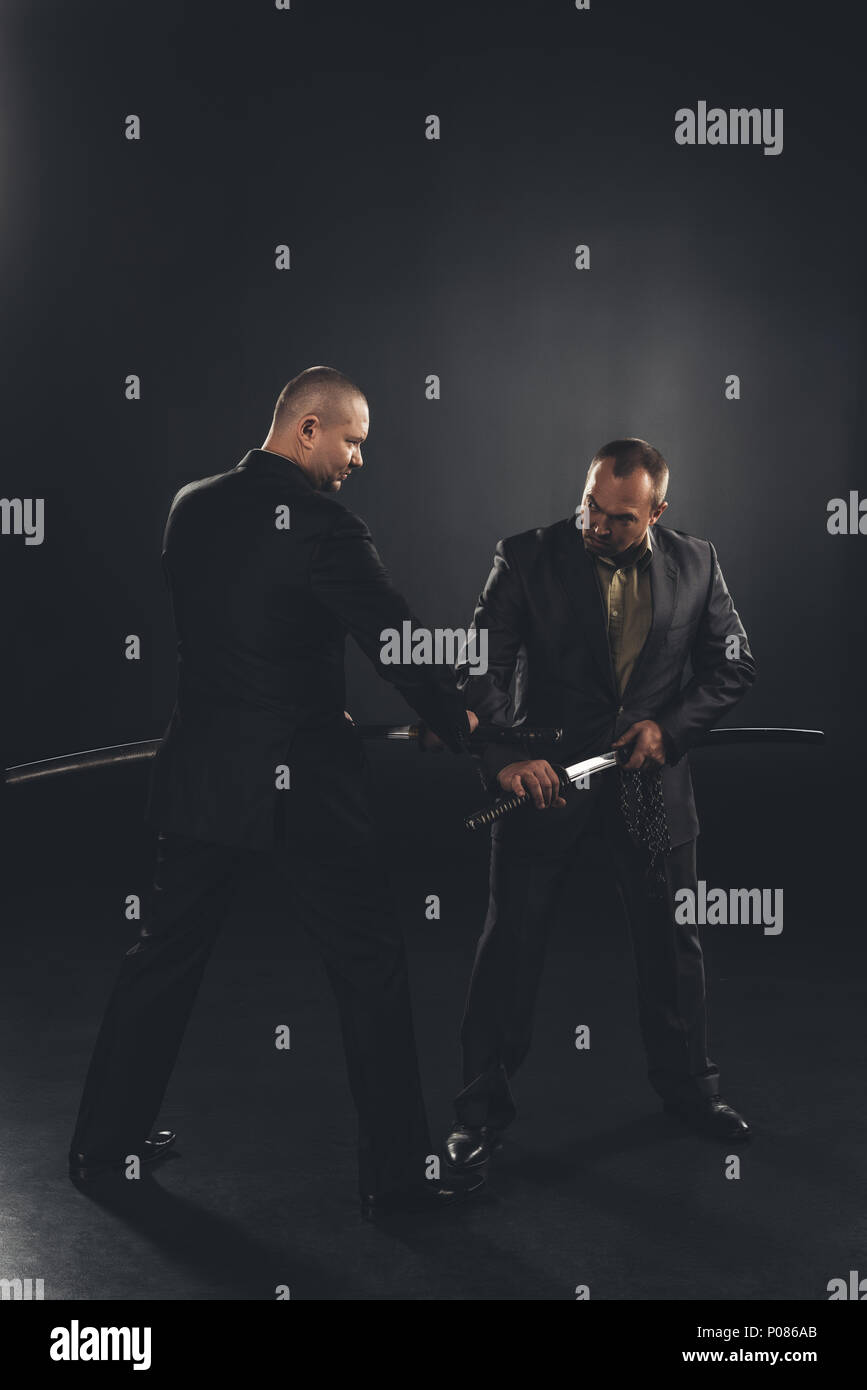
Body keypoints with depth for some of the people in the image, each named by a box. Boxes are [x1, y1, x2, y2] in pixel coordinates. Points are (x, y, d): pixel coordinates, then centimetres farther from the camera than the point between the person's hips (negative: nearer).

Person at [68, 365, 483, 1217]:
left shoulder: (191, 507, 6)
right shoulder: (324, 527, -15)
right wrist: (471, 736, -2)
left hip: (198, 777, 7)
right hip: (301, 785, -6)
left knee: (164, 955, 18)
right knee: (370, 968, 6)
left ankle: (104, 1140, 31)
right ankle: (394, 1172, 15)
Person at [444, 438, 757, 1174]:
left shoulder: (695, 563, -1)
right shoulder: (528, 557, -9)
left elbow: (733, 665, 5)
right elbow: (483, 667, -14)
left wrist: (670, 725, -11)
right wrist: (506, 755, -29)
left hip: (650, 776, 2)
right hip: (545, 774, -2)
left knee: (673, 937, 14)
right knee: (512, 941, 3)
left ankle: (687, 1082, 36)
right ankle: (485, 1106, 17)